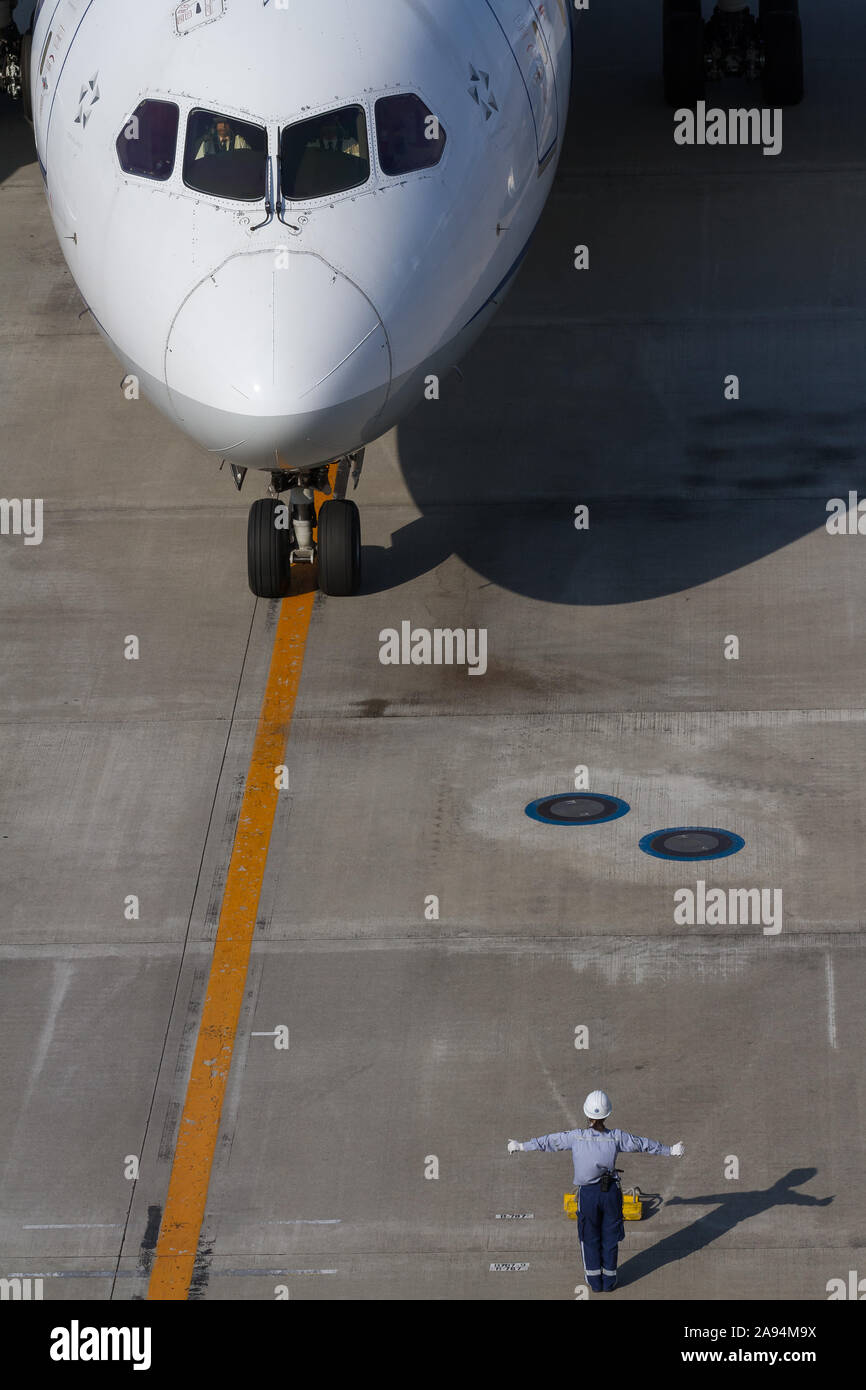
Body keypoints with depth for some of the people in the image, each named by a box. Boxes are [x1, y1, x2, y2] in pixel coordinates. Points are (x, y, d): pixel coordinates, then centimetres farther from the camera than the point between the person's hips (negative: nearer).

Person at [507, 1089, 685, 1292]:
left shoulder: (576, 1137, -15)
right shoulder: (616, 1138, -13)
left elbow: (549, 1142, -1)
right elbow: (643, 1144, 0)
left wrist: (522, 1146, 14)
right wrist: (669, 1150, 15)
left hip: (587, 1193, 0)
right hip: (611, 1192, 1)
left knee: (590, 1238, 17)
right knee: (610, 1237, 16)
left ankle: (595, 1281, 24)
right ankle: (609, 1281, 24)